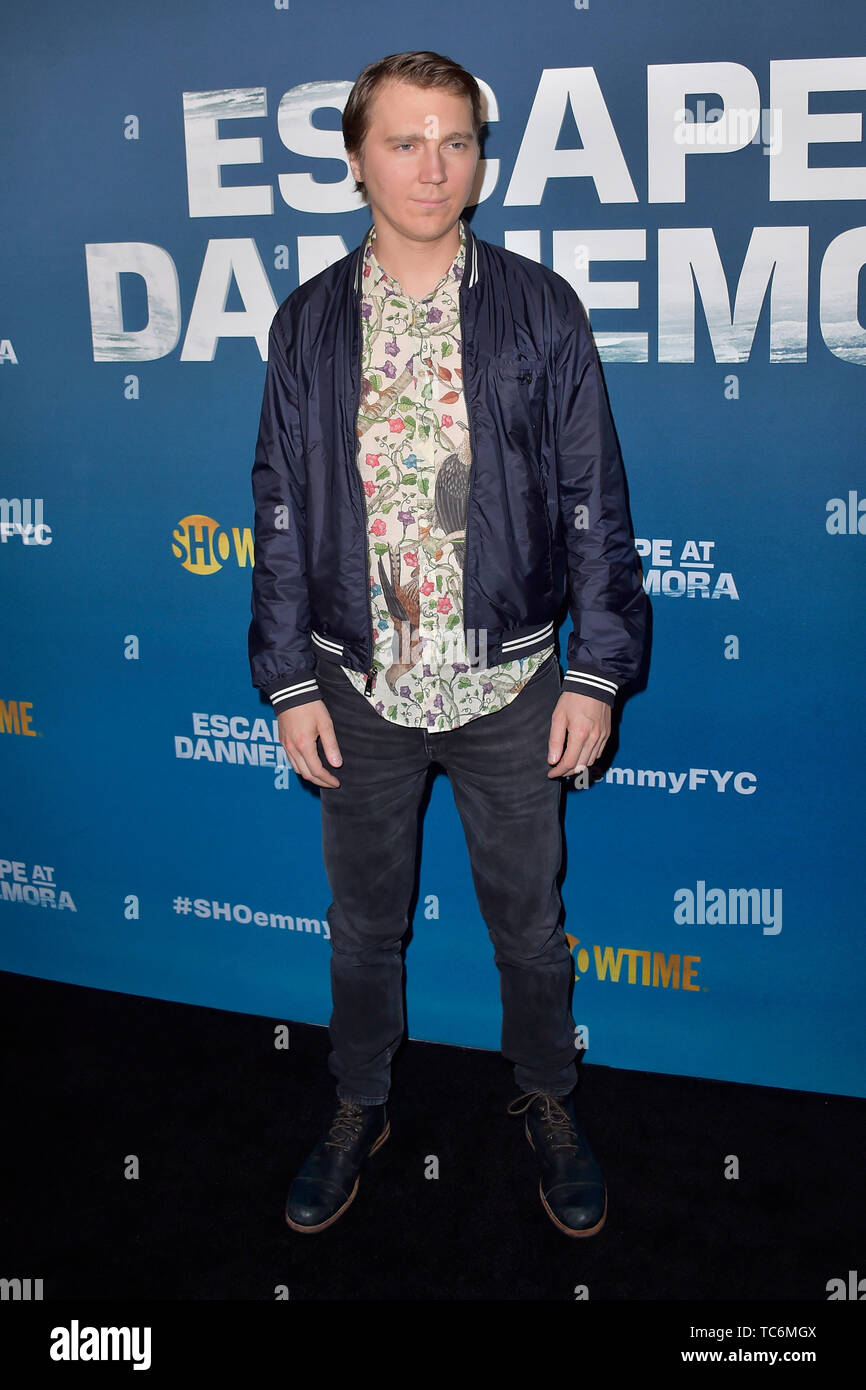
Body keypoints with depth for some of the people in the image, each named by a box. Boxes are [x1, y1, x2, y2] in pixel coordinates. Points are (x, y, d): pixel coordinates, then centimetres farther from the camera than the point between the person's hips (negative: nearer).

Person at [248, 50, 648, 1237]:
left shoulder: (539, 310, -3)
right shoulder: (308, 325, 1)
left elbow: (591, 499, -2)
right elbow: (282, 511, 3)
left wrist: (596, 671, -6)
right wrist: (290, 681, 0)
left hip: (509, 684, -1)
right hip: (361, 687, 1)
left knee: (529, 916, 14)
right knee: (363, 917, 16)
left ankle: (548, 1102, 38)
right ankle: (360, 1108, 39)